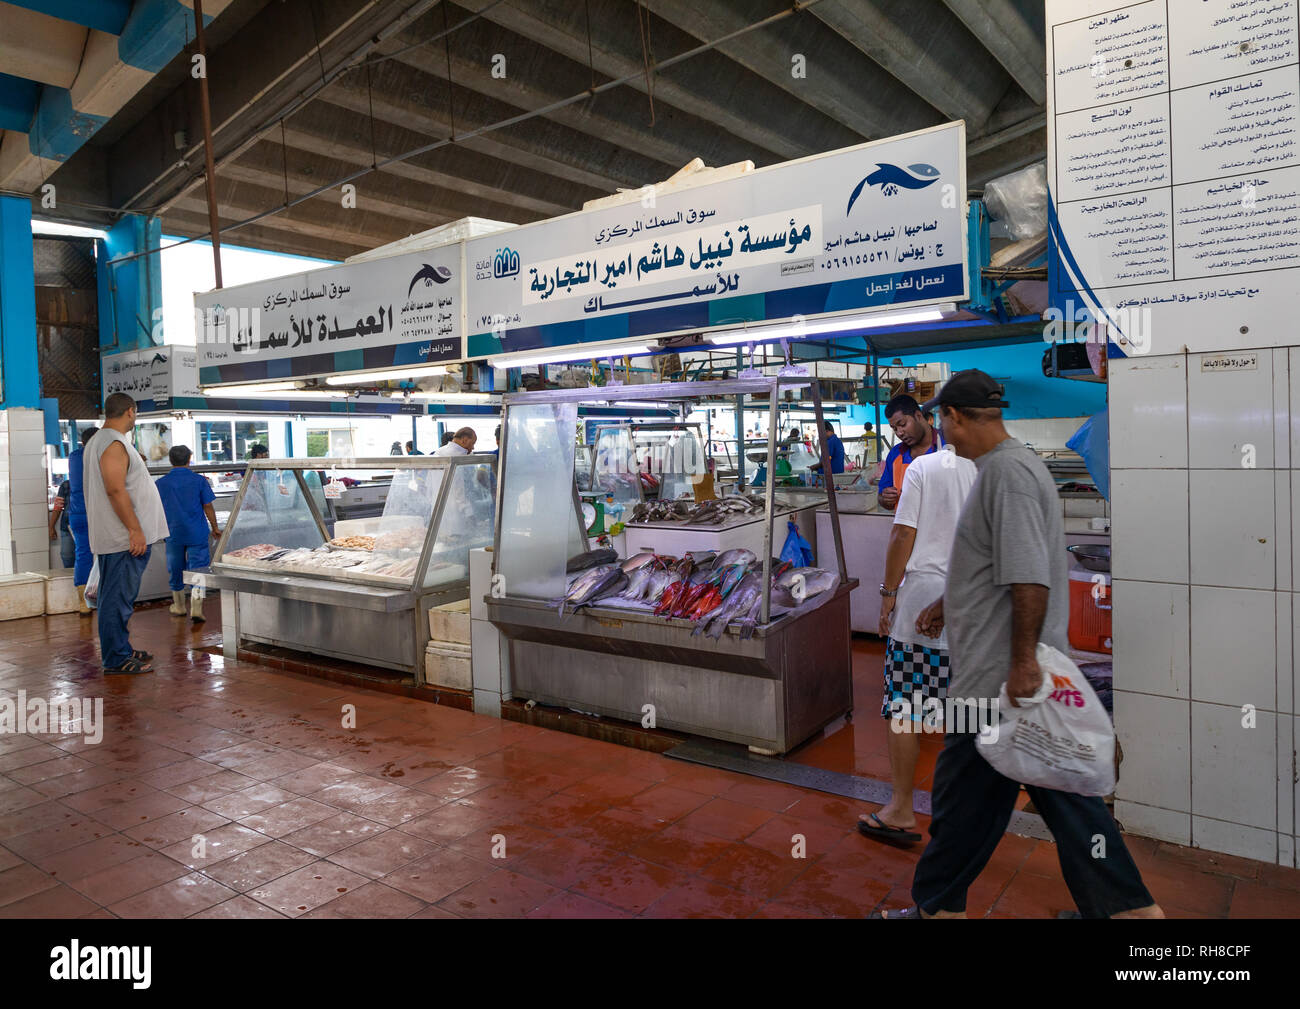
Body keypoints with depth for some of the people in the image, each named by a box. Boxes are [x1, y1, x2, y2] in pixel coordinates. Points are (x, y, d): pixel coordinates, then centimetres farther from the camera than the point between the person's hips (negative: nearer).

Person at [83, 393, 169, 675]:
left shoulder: (98, 441, 18)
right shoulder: (115, 444, -16)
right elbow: (115, 490, -22)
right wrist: (135, 530, -22)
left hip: (112, 536, 11)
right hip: (124, 537, -11)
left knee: (117, 596, 16)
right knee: (119, 597, -5)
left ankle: (120, 650, 25)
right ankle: (117, 660, 0)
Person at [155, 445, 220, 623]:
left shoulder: (161, 483, 0)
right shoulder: (199, 480, -5)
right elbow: (208, 507, -3)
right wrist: (215, 528, 9)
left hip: (173, 533, 2)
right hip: (197, 533, -2)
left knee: (176, 570, 15)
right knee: (198, 569, 0)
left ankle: (179, 606, 31)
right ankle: (196, 609, -8)